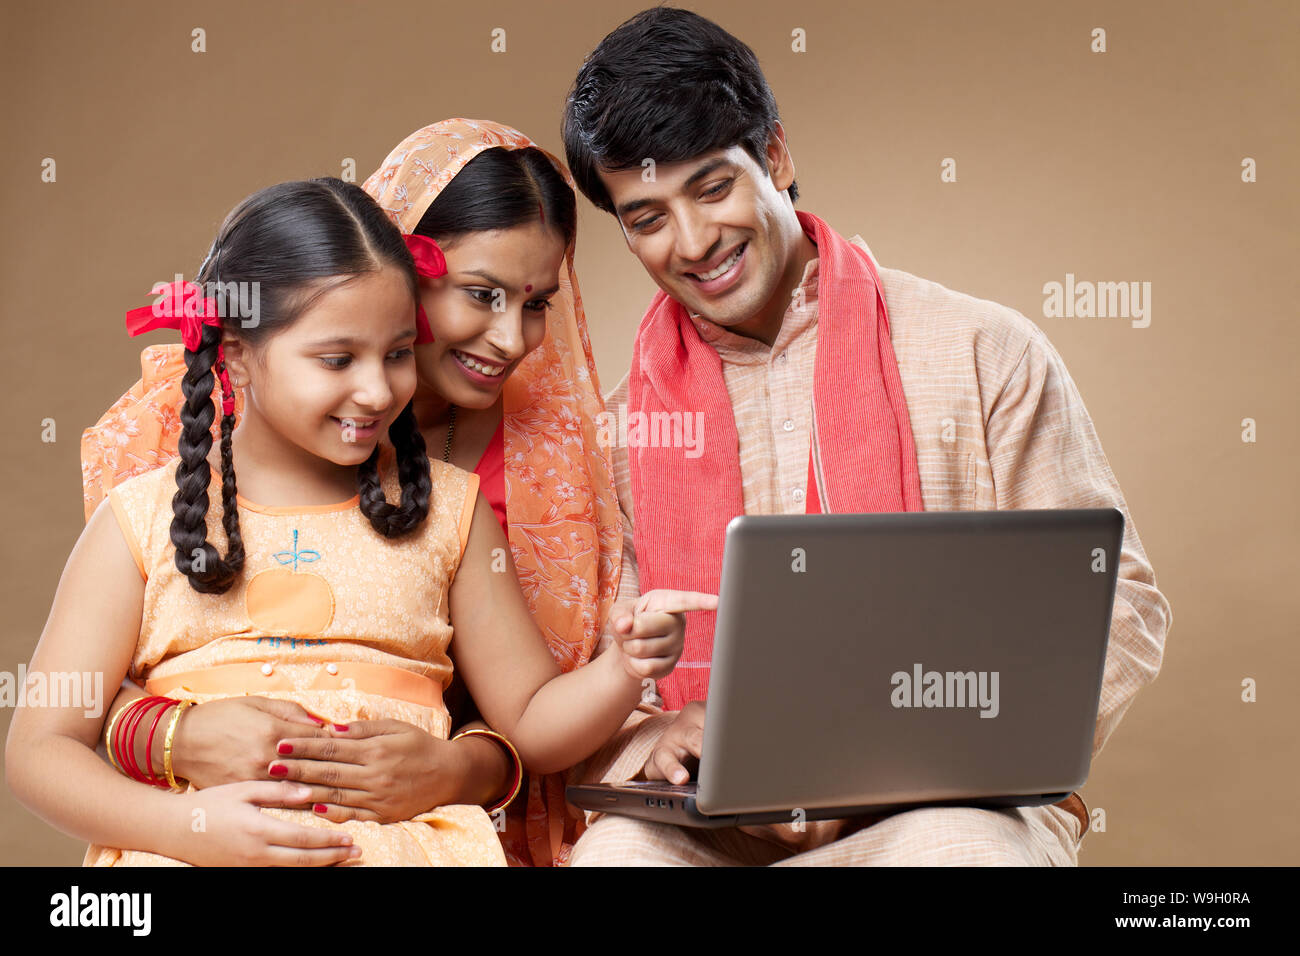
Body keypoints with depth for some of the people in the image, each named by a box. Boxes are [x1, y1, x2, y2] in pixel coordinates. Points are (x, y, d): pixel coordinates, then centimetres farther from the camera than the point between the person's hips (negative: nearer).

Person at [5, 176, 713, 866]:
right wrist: (187, 825, -13)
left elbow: (533, 727, 16)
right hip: (194, 849, -2)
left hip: (406, 837, 2)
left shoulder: (447, 507, 14)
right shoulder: (144, 520, 8)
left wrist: (623, 670, -6)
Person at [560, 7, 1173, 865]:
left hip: (952, 807, -1)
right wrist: (652, 738, -14)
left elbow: (1114, 608, 1)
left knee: (956, 850, -36)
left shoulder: (983, 352, 3)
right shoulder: (614, 435, 11)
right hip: (710, 823, 2)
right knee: (613, 850, -31)